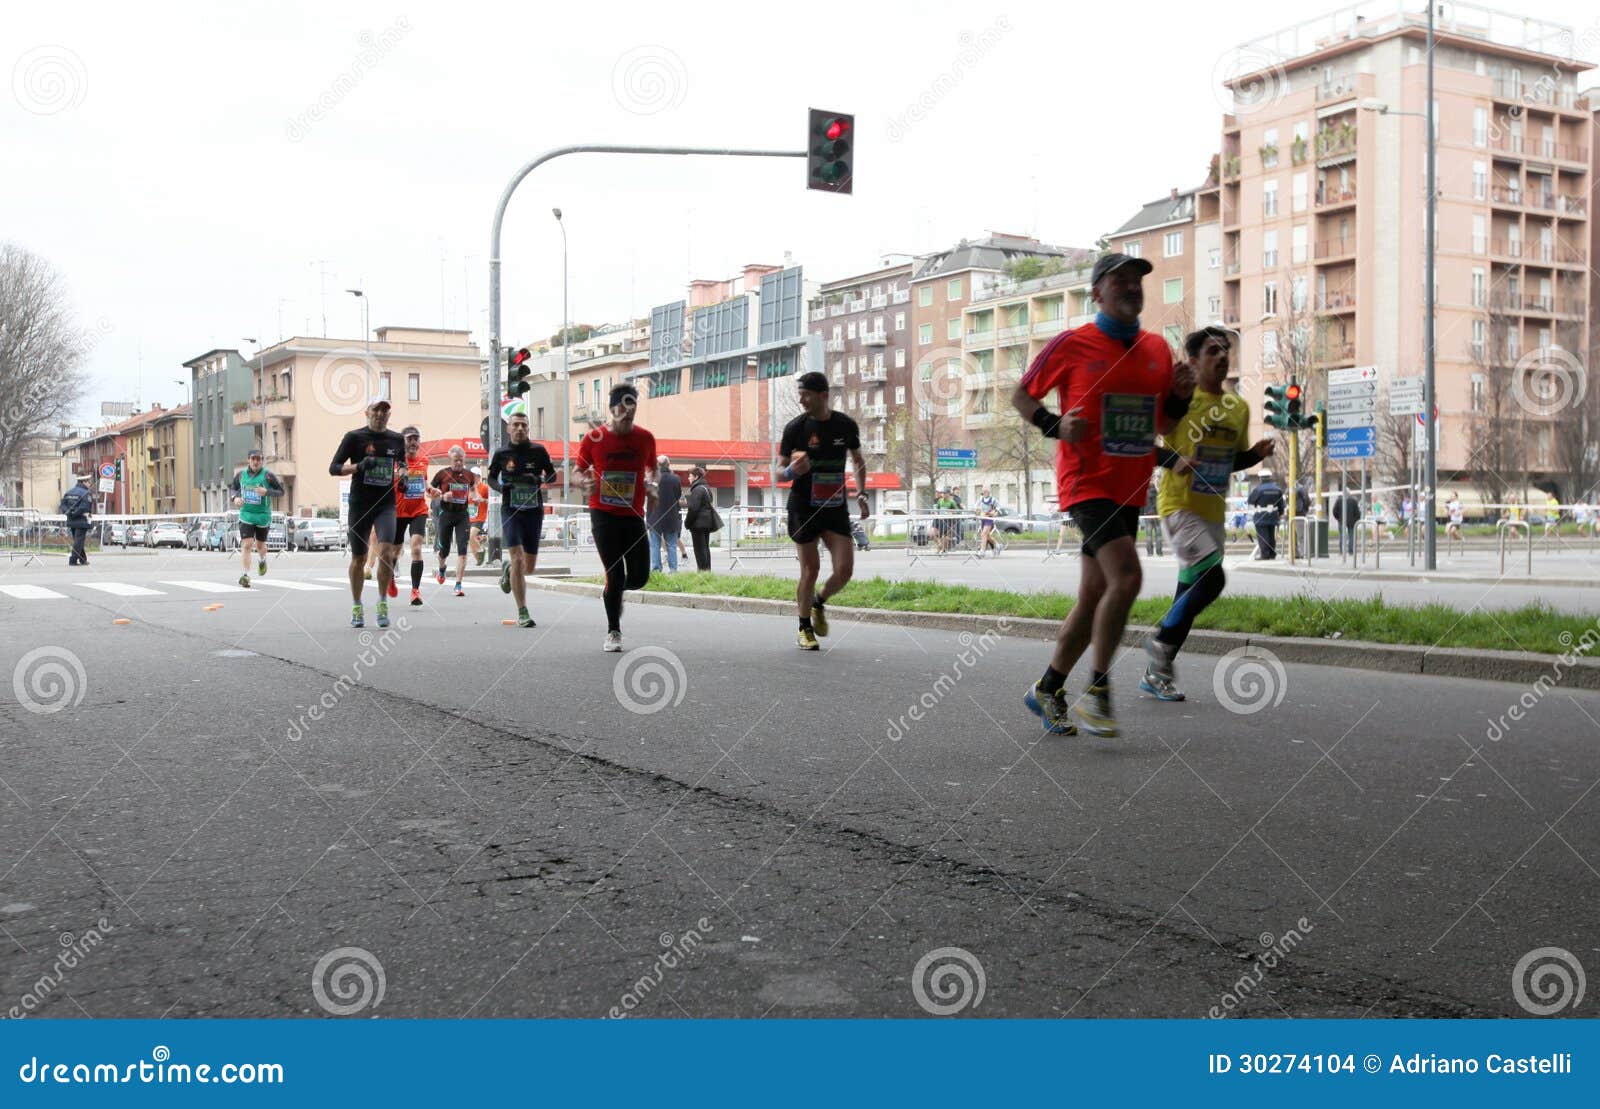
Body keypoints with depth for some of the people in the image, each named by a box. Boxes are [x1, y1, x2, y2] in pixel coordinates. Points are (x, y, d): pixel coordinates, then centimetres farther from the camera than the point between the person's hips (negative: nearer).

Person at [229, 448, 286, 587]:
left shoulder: (268, 475, -10)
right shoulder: (241, 474, 0)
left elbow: (281, 491, -5)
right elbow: (233, 488, 17)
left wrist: (267, 492, -23)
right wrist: (236, 497, -6)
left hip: (263, 516, -1)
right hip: (246, 515, 1)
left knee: (260, 545, 15)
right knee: (246, 544, -13)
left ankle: (262, 561, 49)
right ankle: (245, 575, -12)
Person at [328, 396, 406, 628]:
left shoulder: (396, 440, 8)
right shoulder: (354, 437, -2)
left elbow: (402, 463, 25)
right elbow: (334, 468, -2)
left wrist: (403, 471, 2)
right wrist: (358, 466, -18)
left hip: (386, 503, 1)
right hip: (359, 504, -1)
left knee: (386, 552, -17)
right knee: (358, 558, 7)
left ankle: (382, 603, -2)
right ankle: (356, 608, 22)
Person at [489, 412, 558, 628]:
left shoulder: (538, 450, 1)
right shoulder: (501, 453, 1)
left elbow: (553, 474, 9)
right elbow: (491, 477, 14)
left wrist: (540, 480, -13)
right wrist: (500, 486, -8)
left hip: (534, 511, 2)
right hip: (510, 511, -2)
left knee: (529, 567, 8)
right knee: (517, 559, -16)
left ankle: (507, 568, 45)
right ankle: (522, 613, -10)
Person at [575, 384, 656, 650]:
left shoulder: (645, 438, 2)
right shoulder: (594, 438, -4)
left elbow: (651, 469, 18)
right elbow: (579, 471, 5)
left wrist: (650, 489, -3)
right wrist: (585, 483, -17)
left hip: (634, 516, 3)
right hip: (603, 515, -3)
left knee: (639, 577, -1)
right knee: (615, 575, -7)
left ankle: (613, 592, 34)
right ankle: (613, 632, 9)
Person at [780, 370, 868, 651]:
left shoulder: (846, 425, 0)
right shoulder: (795, 427, -7)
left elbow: (857, 459, 18)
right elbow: (780, 472, -2)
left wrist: (861, 494, 7)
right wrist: (792, 471, -25)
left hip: (836, 508, 2)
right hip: (803, 508, -2)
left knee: (844, 570, -5)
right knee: (810, 569, -2)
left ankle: (819, 603, 26)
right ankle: (804, 630, 15)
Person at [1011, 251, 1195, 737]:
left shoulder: (1158, 348, 11)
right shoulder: (1072, 344, -4)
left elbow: (1163, 423, 20)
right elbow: (1021, 394, 5)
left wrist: (1181, 396, -1)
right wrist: (1053, 424, -13)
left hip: (1128, 491, 6)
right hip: (1085, 481, -6)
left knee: (1094, 597, 8)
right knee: (1126, 575, -23)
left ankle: (1046, 691, 23)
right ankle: (1096, 692, -10)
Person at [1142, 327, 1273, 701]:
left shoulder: (1239, 407, 12)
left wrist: (1257, 454, 2)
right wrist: (1172, 460, -24)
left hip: (1214, 512, 7)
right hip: (1179, 505, -7)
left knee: (1191, 589, 7)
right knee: (1211, 578, -21)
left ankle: (1156, 673, 17)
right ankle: (1162, 639, 2)